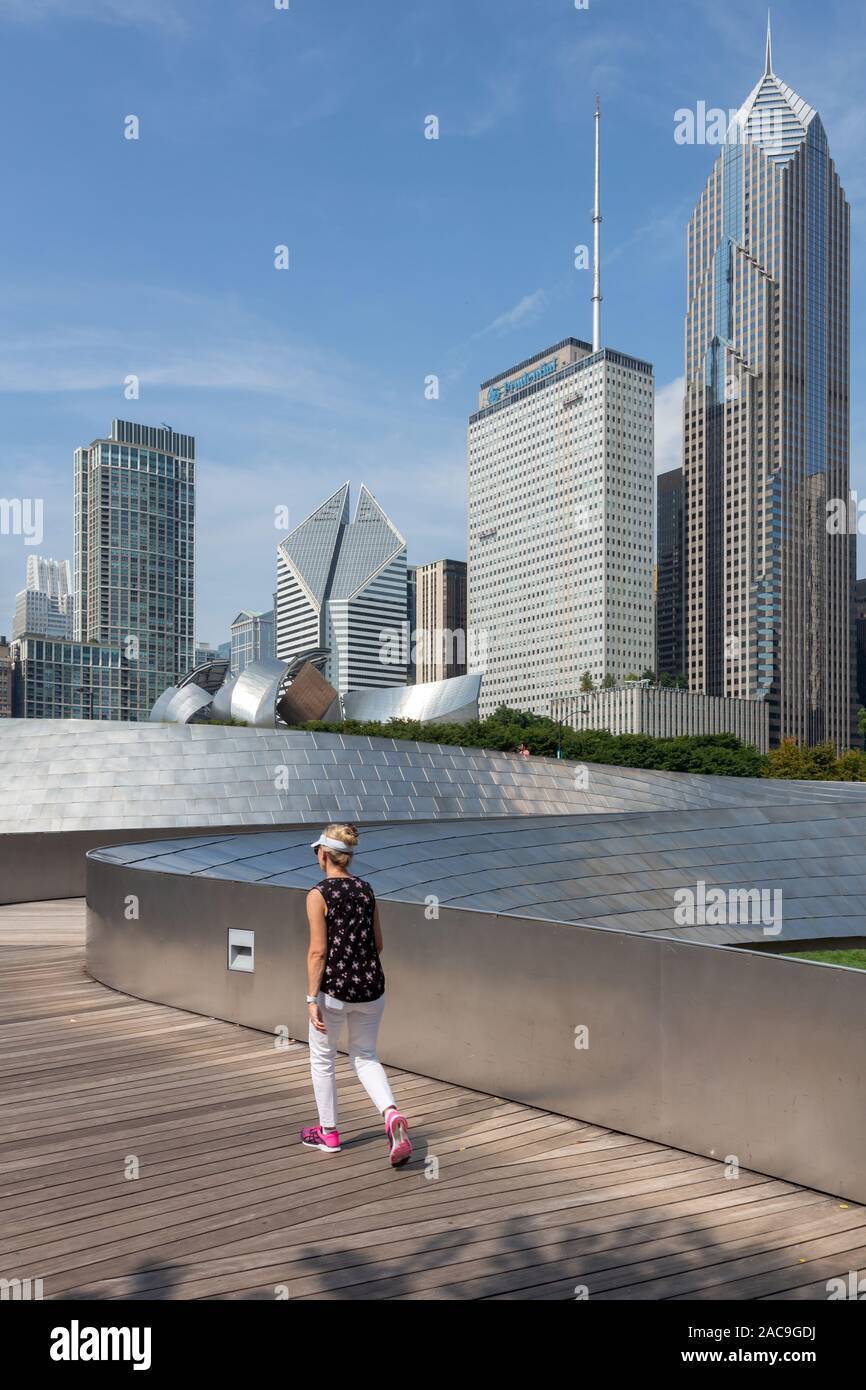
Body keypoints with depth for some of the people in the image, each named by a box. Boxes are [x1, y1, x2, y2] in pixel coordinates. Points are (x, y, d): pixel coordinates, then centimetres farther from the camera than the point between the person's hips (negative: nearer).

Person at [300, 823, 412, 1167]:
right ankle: (392, 1114, -5)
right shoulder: (366, 890, 5)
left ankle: (328, 1134, 27)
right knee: (365, 1057, 18)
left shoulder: (319, 894, -12)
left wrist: (312, 999, -12)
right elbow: (377, 943, 10)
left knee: (322, 1059, 17)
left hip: (334, 988, -5)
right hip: (371, 987, 5)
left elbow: (318, 951, -15)